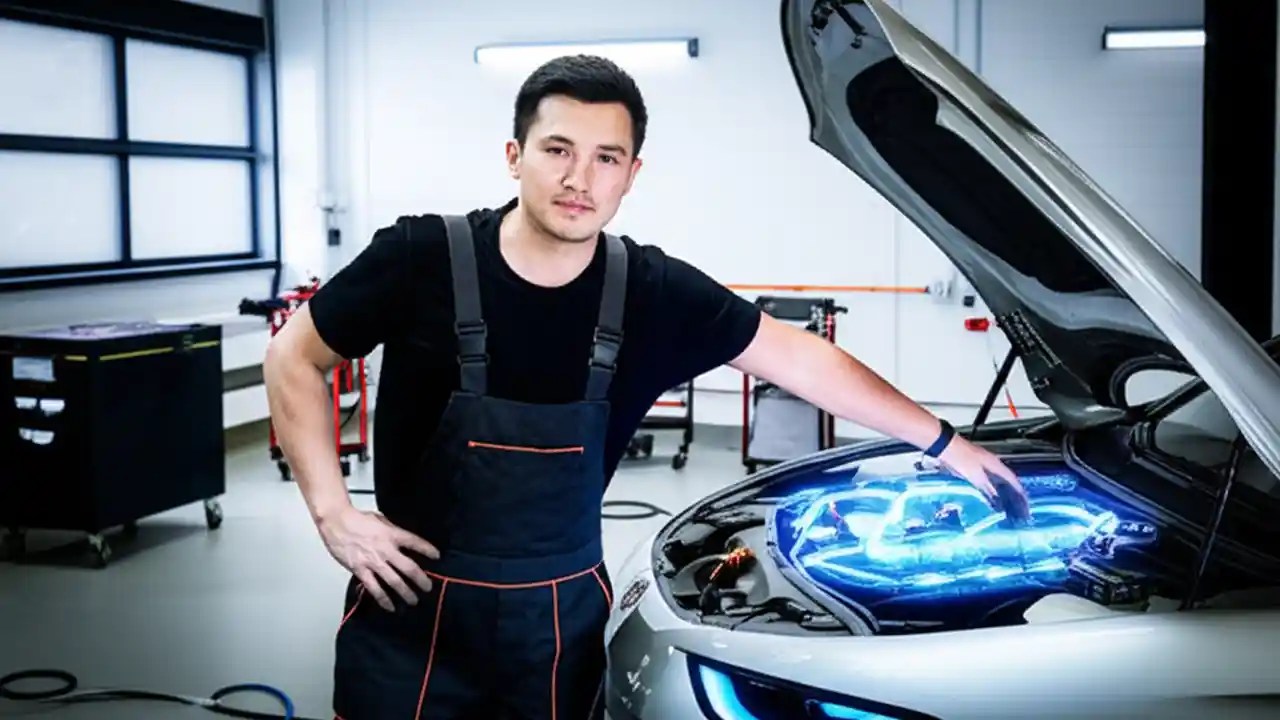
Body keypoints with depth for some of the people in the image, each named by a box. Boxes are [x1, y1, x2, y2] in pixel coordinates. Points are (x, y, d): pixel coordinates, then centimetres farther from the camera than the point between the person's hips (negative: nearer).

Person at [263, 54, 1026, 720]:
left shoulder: (655, 293, -10)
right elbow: (294, 358, -3)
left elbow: (803, 358, 0)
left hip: (561, 612, 2)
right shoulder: (420, 258, -16)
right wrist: (333, 513, -12)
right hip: (411, 605, -1)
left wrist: (942, 440, 6)